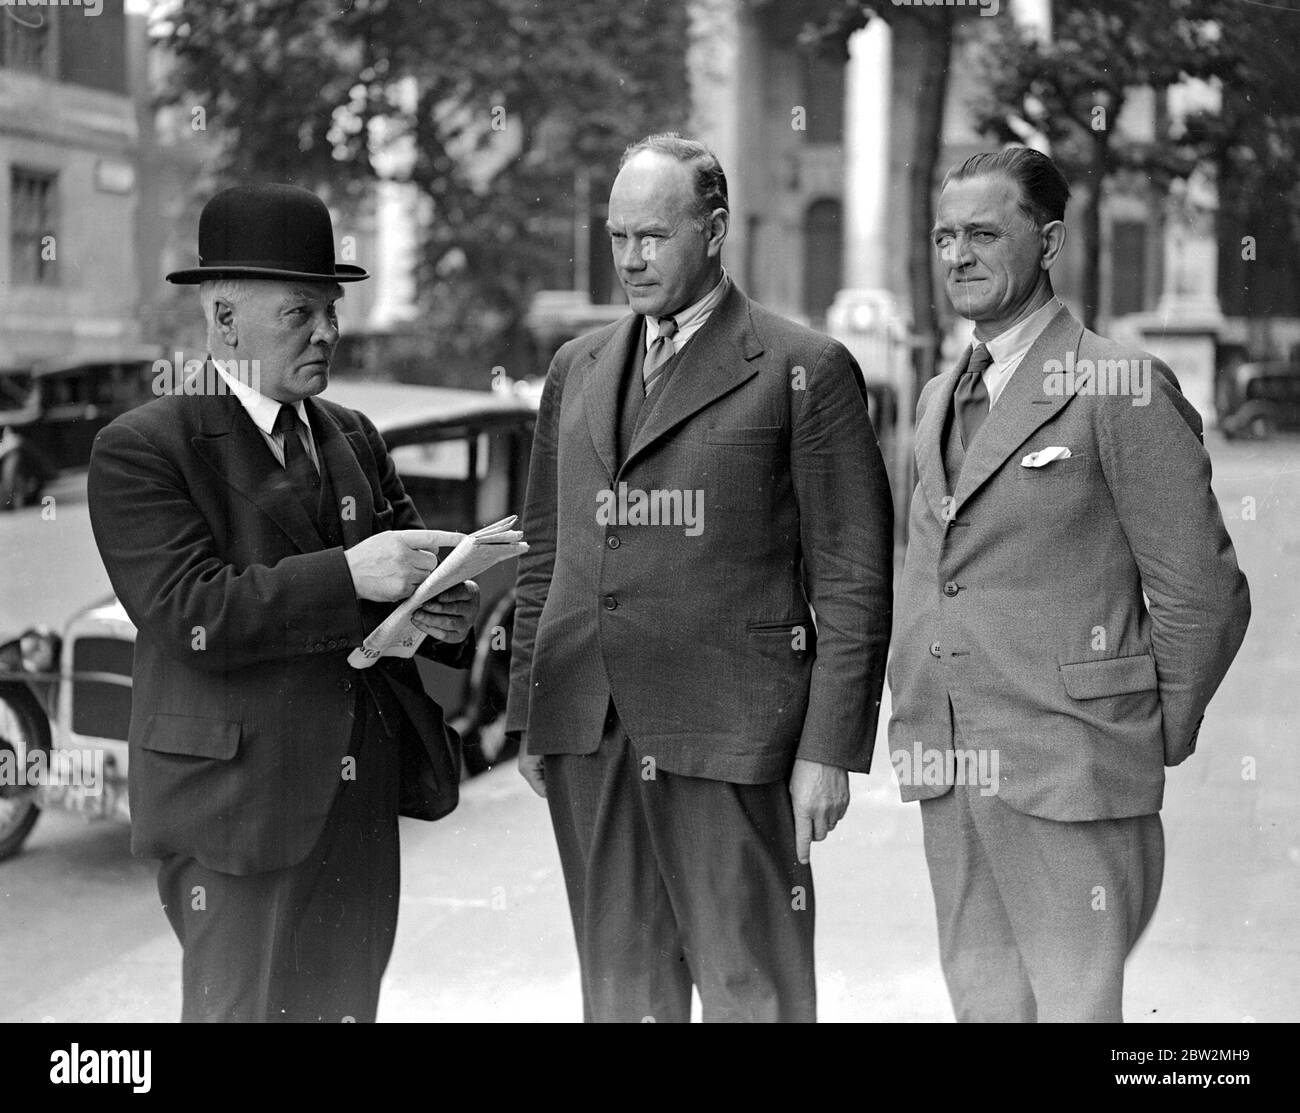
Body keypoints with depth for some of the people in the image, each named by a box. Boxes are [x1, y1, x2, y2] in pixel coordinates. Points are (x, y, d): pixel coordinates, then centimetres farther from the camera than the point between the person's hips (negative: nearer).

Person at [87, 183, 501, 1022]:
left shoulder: (354, 437, 16)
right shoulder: (142, 449, -7)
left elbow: (407, 563, 15)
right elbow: (190, 615, -18)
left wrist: (448, 615, -9)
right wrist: (347, 577, -27)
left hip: (363, 795, 6)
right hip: (239, 794, -6)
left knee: (346, 1005, 12)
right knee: (248, 1008, -2)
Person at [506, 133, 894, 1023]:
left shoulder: (805, 371, -2)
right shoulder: (578, 368, 15)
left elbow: (853, 578, -4)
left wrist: (829, 748, -9)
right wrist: (529, 715, 13)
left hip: (726, 739, -5)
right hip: (587, 735, 5)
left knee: (752, 992, 1)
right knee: (621, 991, 11)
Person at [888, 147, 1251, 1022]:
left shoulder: (1122, 387, -9)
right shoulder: (940, 399, 15)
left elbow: (1203, 594, -8)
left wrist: (1157, 740, -1)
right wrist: (921, 725, 14)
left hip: (1066, 771, -7)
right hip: (948, 769, 7)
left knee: (1077, 1002, -4)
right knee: (983, 1002, 13)